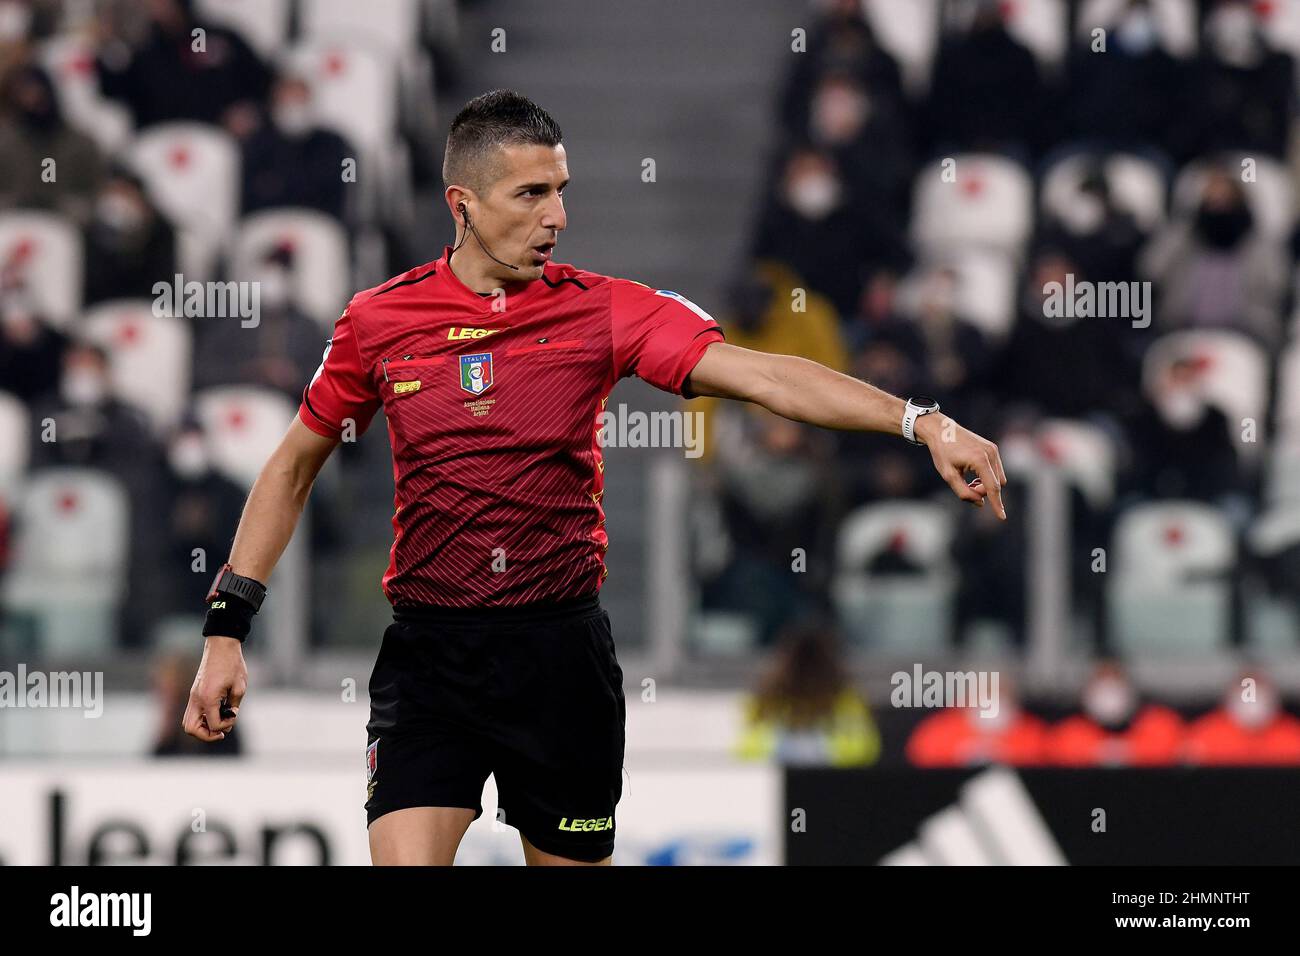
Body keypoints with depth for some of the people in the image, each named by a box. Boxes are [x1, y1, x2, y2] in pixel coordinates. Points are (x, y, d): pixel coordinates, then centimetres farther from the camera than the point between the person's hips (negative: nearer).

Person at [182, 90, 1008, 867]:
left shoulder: (602, 309, -1)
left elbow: (758, 374, -13)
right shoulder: (380, 321, 2)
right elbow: (295, 466, 14)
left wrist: (919, 422, -26)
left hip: (562, 649, 1)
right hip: (428, 654, -1)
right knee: (405, 862, -17)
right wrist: (227, 629, 8)